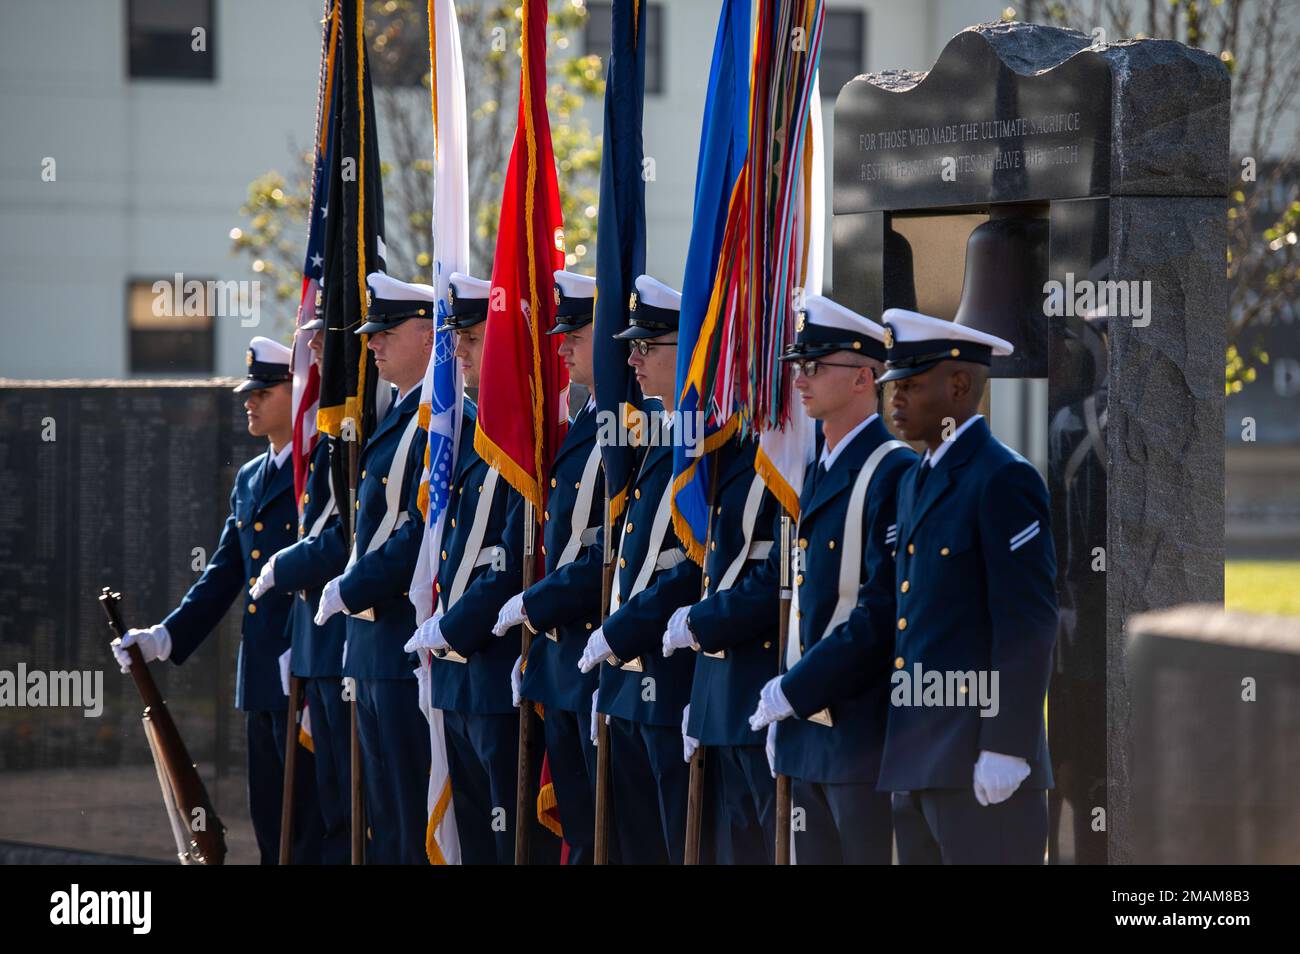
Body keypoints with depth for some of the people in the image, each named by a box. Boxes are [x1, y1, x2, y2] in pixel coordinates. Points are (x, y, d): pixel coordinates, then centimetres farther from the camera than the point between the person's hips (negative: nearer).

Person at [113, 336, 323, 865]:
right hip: (260, 682, 9)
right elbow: (223, 574, 19)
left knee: (312, 822, -7)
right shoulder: (249, 479, 17)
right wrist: (164, 638, 10)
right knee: (268, 819, 12)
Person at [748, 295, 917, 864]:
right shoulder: (819, 476, 16)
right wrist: (781, 707, 12)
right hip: (808, 729, 9)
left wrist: (794, 690, -14)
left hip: (864, 731, -9)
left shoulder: (895, 474, -12)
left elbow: (882, 614, -18)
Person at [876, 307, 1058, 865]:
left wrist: (1005, 749, -21)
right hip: (918, 755, 9)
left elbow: (1028, 624, -16)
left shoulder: (1004, 479, -10)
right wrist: (901, 749, 17)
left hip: (981, 754, -9)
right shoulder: (917, 484, 18)